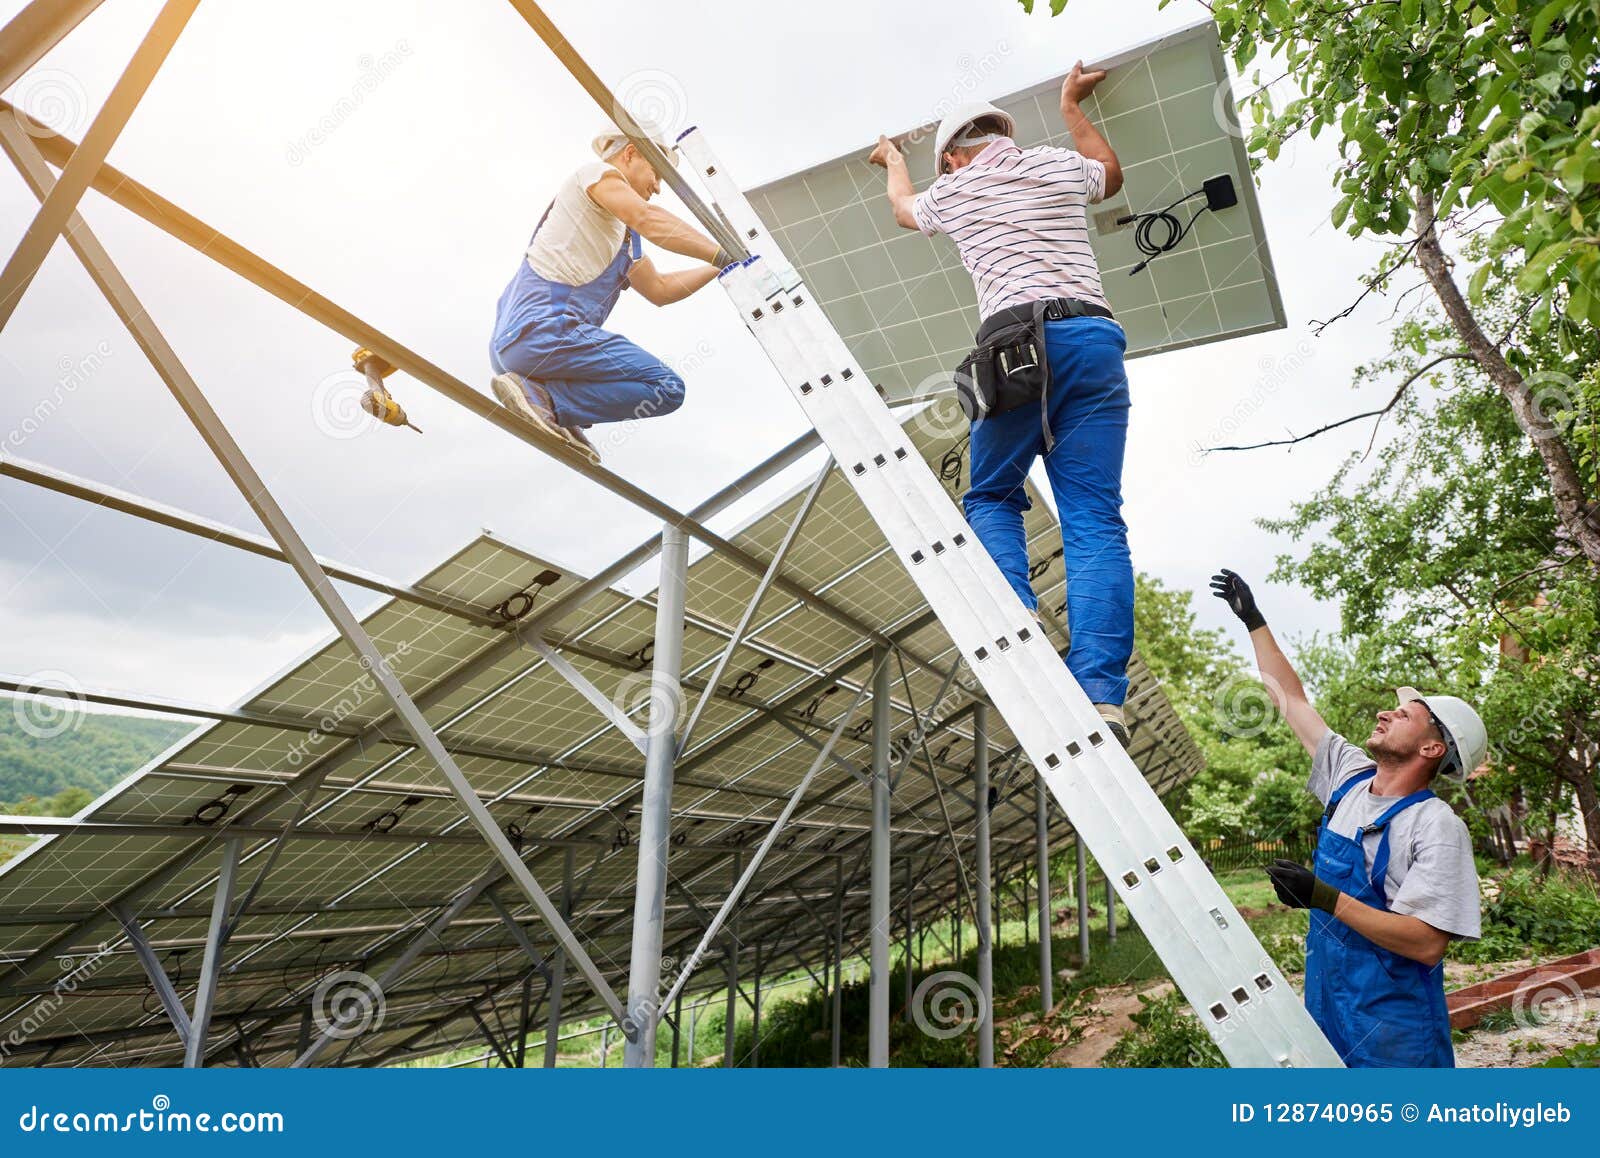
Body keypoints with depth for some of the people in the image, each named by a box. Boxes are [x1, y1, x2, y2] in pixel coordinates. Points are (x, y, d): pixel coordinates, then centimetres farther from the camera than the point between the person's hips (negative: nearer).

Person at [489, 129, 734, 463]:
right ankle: (542, 396, -18)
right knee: (666, 388, -13)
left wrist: (718, 269, 24)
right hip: (542, 328, -10)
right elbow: (648, 219, -13)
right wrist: (723, 256, -14)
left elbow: (659, 289, 29)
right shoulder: (595, 172, 5)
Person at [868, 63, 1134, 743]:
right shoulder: (1060, 165, 22)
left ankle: (1015, 615, -13)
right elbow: (1110, 174, 46)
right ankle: (1101, 696, -16)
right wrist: (1072, 107, 58)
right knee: (1095, 519, -5)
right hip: (1093, 337, 2)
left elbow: (905, 209, 44)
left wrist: (894, 163, 65)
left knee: (992, 497, 15)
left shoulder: (952, 190, 20)